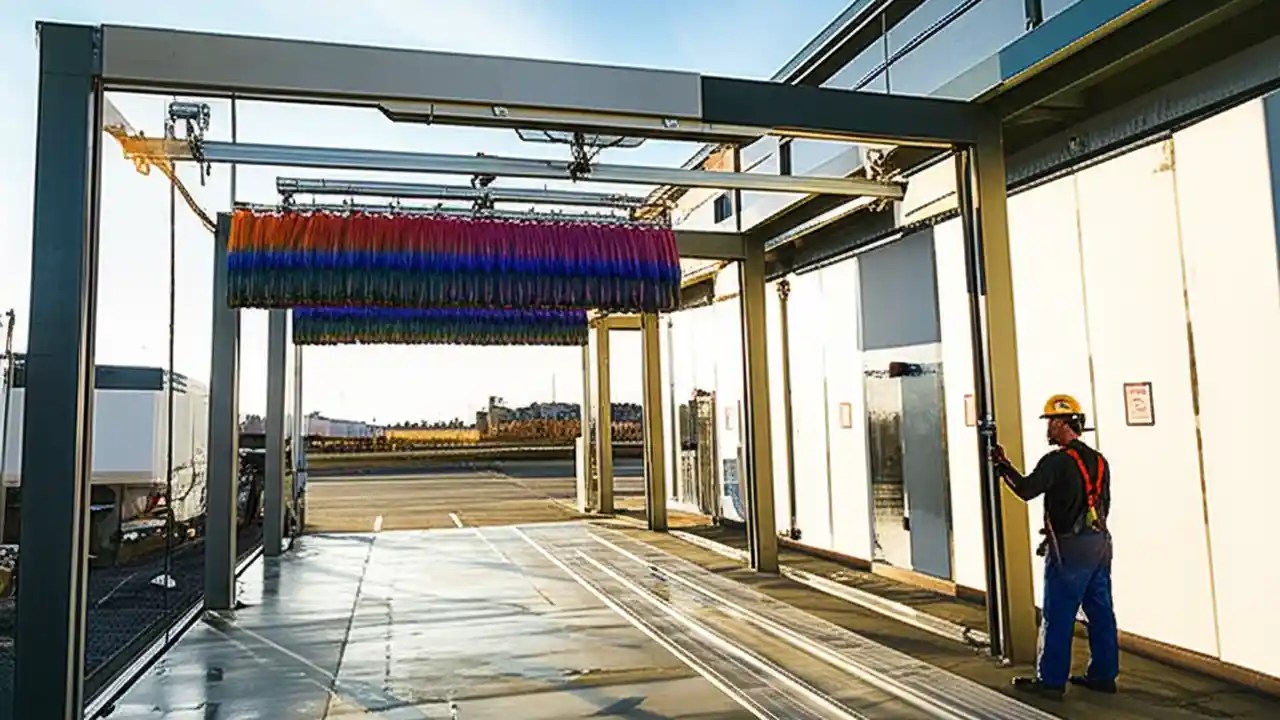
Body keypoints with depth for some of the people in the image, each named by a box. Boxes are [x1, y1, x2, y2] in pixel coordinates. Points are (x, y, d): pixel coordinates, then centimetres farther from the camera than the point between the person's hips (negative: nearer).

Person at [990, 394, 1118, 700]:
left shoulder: (1057, 461, -15)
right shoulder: (1099, 460, 11)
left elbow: (1026, 490, -23)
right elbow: (1103, 505, 16)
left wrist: (1003, 465, -9)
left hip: (1070, 548, -8)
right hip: (1100, 543, 8)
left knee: (1058, 617, -1)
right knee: (1101, 613, 13)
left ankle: (1051, 680, 6)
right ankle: (1103, 675, 21)